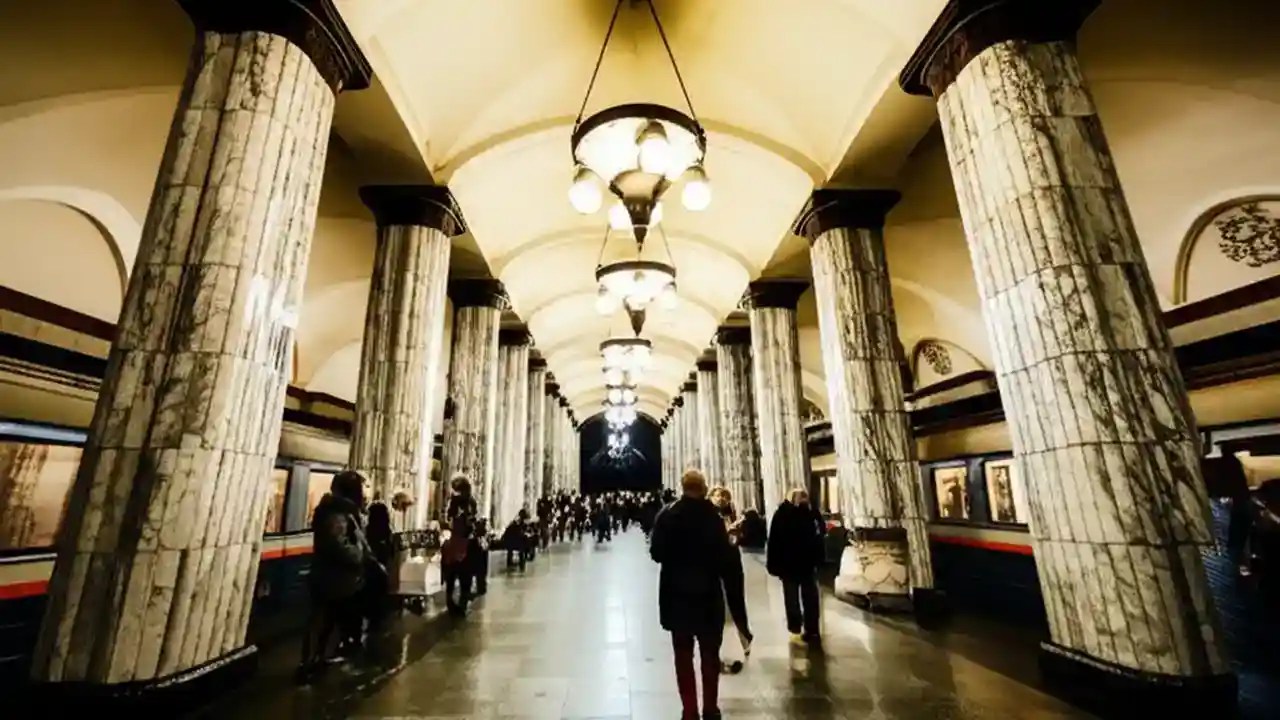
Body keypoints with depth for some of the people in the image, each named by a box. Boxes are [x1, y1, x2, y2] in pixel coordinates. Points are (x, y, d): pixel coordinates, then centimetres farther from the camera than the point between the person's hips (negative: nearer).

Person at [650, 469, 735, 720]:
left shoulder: (666, 516, -8)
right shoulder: (712, 516, -16)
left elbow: (656, 554, -3)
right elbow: (725, 556, -16)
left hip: (677, 594, 1)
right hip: (708, 594, -1)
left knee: (683, 656, 13)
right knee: (710, 655, 16)